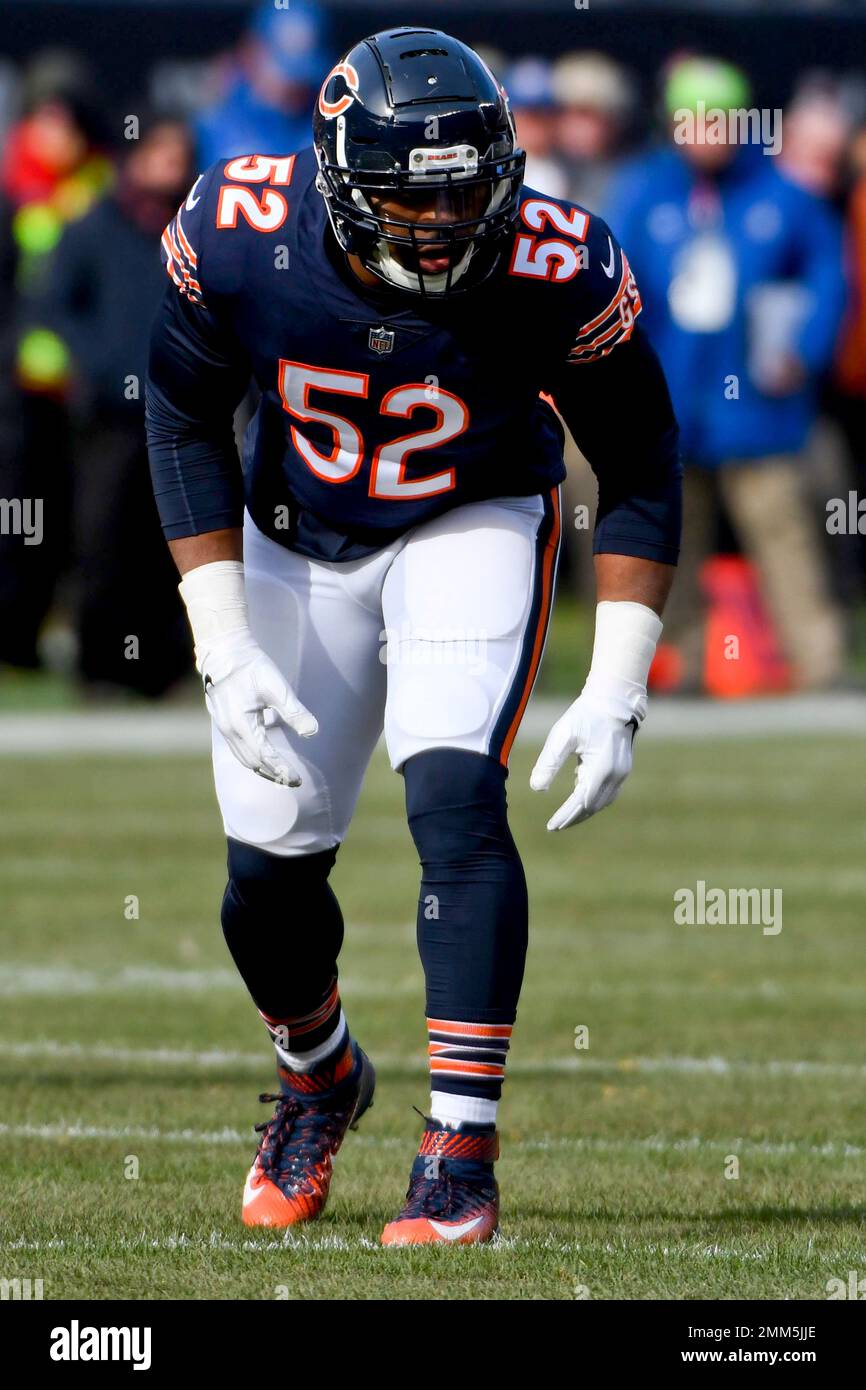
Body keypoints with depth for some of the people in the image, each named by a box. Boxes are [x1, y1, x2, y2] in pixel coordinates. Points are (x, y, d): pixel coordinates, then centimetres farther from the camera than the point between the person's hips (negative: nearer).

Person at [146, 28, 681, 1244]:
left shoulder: (556, 270, -29)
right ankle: (320, 1075, 36)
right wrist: (223, 650, -13)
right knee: (269, 871, 3)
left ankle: (462, 1149, -21)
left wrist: (616, 695, -19)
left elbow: (639, 463, -14)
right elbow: (187, 420, -9)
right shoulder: (239, 234, -26)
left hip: (471, 529, -2)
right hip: (297, 542, 2)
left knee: (454, 799, -25)